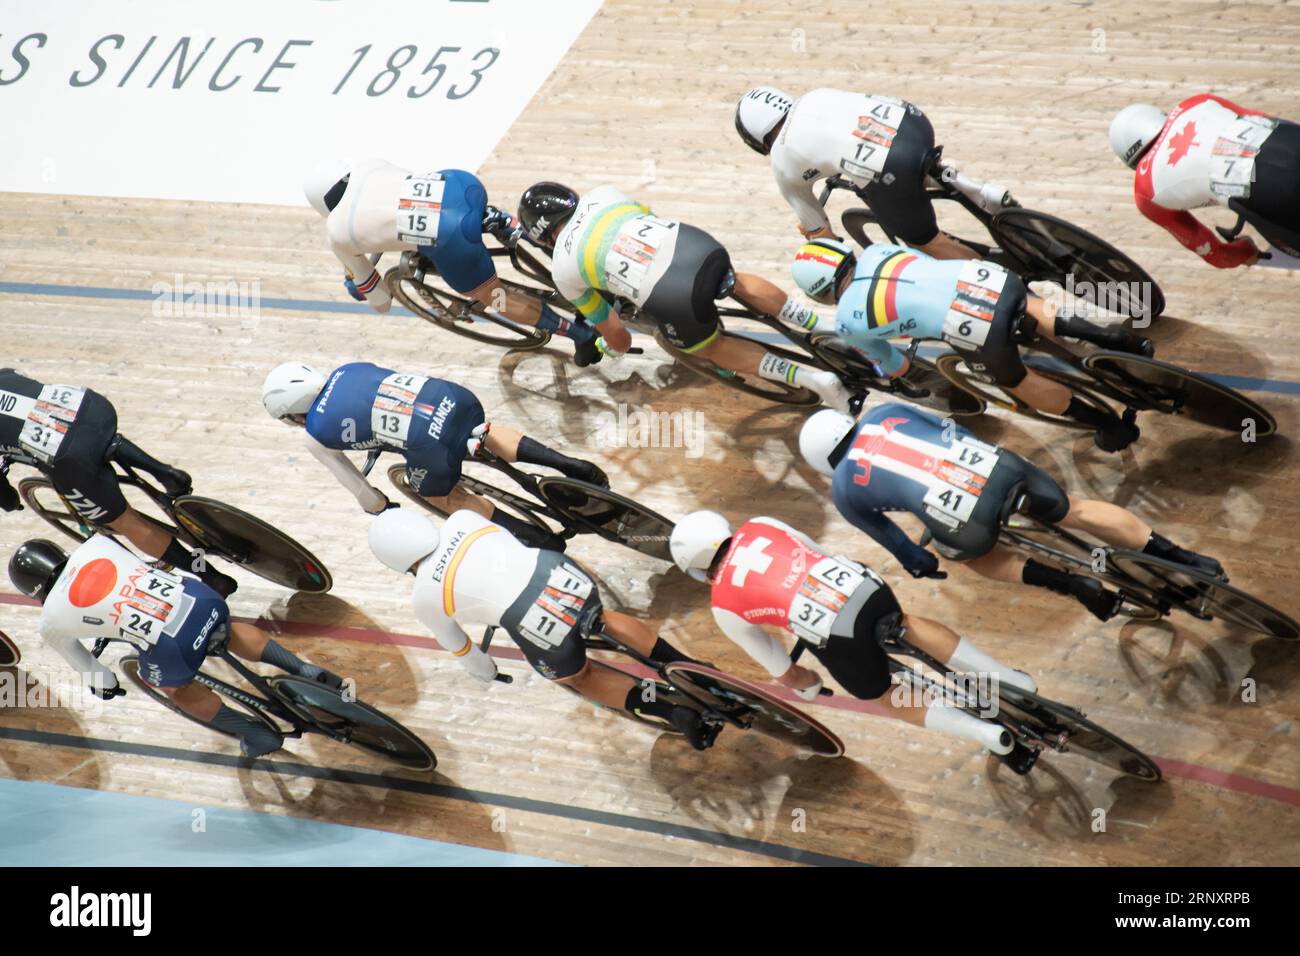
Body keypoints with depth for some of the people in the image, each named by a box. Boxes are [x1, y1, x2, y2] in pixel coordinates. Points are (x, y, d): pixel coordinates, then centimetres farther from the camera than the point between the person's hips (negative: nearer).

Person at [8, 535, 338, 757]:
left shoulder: (52, 624, 7)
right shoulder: (94, 544, 14)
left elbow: (81, 662, 25)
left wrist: (104, 686, 46)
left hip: (171, 647, -4)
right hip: (202, 598, 5)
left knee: (178, 688, 29)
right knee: (229, 632, 38)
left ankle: (258, 735, 30)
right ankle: (305, 670, 29)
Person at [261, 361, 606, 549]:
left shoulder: (316, 436, 5)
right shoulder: (345, 370, 20)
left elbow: (352, 481, 19)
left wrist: (382, 509, 39)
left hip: (433, 447, -6)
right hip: (455, 397, 6)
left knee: (439, 494, 26)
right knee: (484, 433, 39)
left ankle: (535, 536, 15)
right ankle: (570, 465, 24)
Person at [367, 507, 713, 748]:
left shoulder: (425, 600, 7)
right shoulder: (460, 520, 14)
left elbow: (458, 647, 23)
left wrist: (488, 675, 44)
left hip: (534, 625, -4)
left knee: (580, 677, 25)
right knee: (601, 617, 37)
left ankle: (672, 711, 8)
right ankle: (691, 666, 30)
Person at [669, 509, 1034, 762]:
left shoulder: (724, 608, 12)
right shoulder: (758, 527, 20)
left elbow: (779, 669, 21)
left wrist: (807, 685, 41)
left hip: (836, 637, -4)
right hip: (864, 583, 4)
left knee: (890, 701, 20)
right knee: (904, 623, 37)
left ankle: (986, 733, 3)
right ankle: (1009, 677, 30)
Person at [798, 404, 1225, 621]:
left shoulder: (845, 492, 16)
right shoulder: (883, 411, 24)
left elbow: (886, 534, 27)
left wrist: (921, 565, 45)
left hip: (964, 520, -4)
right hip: (995, 464, 4)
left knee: (973, 553, 30)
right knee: (1077, 511, 24)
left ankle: (1070, 584, 13)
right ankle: (1180, 557, 17)